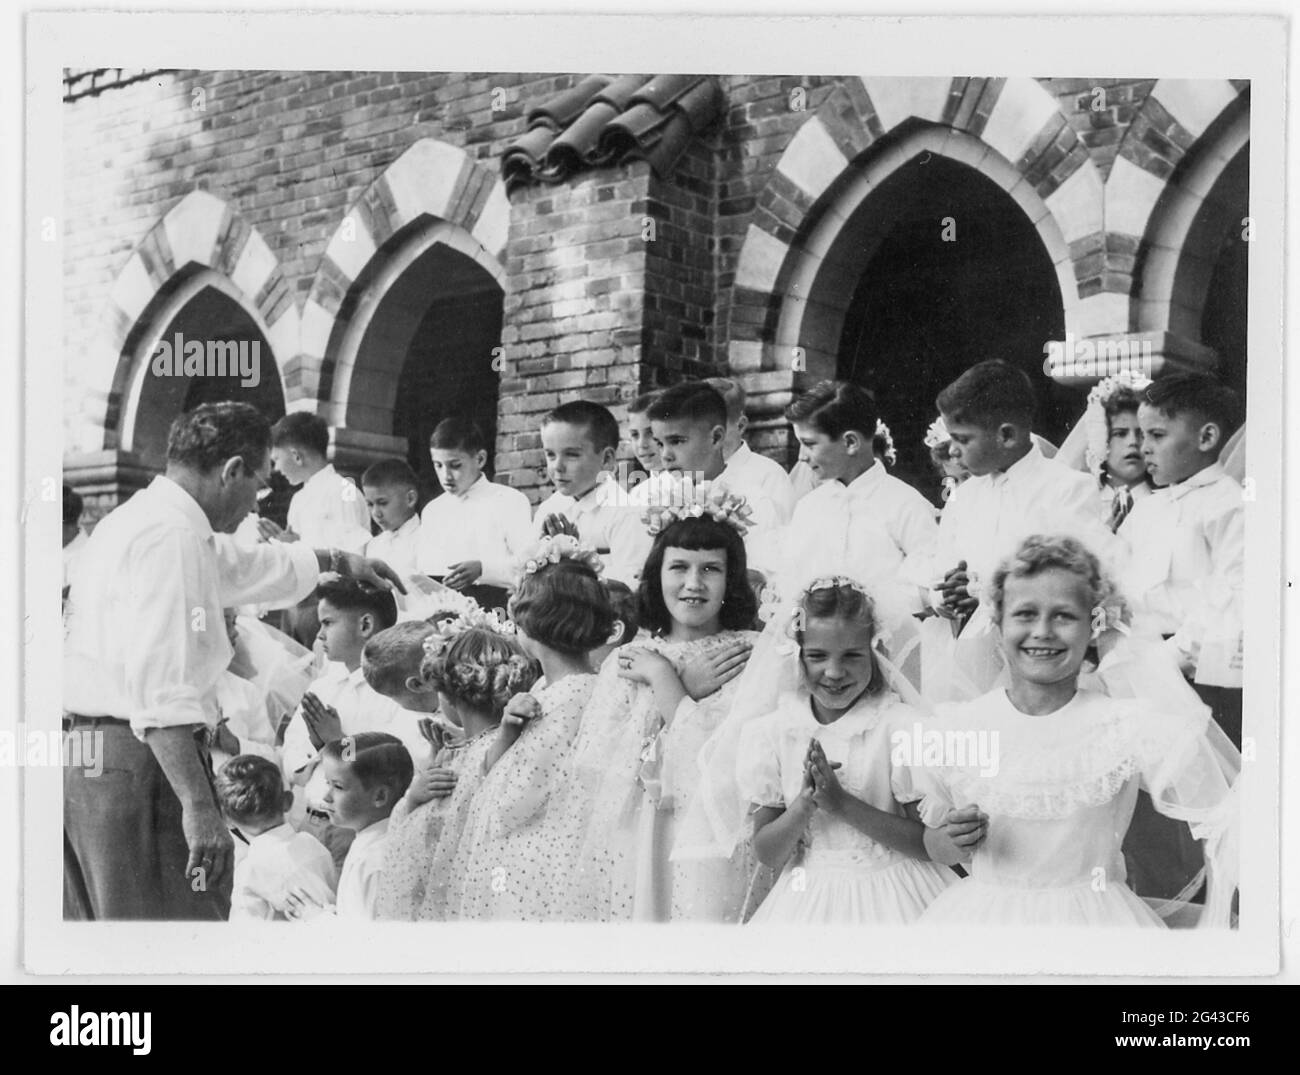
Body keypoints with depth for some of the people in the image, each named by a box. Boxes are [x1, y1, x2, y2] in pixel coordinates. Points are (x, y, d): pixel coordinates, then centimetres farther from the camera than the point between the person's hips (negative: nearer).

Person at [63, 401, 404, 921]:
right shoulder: (170, 537, -16)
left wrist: (340, 559, 49)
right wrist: (198, 804, -28)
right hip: (138, 760, -11)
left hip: (83, 760, 11)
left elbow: (246, 564, 36)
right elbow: (161, 688, -26)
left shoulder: (136, 520, 18)